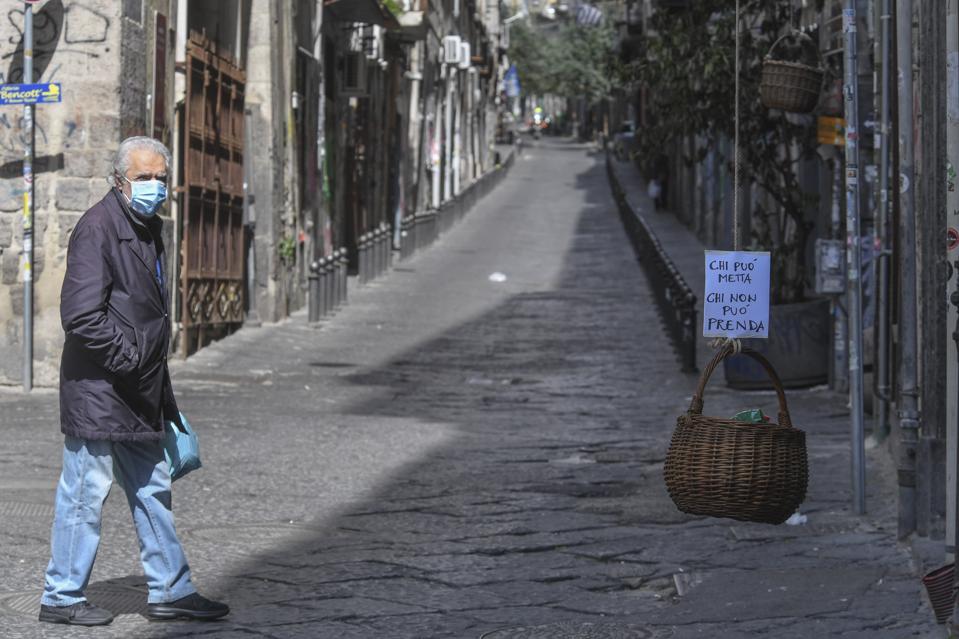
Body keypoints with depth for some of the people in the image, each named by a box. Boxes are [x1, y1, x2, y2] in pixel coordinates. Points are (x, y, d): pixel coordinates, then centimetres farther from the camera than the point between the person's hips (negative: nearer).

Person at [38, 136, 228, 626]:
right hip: (97, 390, -10)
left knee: (152, 491, 14)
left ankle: (169, 591, 22)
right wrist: (128, 359, -17)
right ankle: (61, 598, 8)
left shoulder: (147, 229, 15)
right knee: (85, 494, -2)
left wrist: (164, 397, 21)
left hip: (137, 396, 10)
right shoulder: (98, 228, -15)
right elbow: (81, 315, -23)